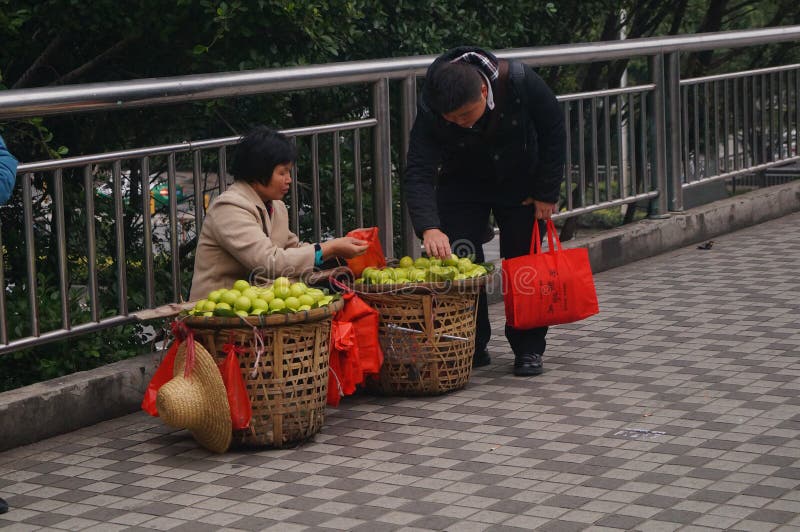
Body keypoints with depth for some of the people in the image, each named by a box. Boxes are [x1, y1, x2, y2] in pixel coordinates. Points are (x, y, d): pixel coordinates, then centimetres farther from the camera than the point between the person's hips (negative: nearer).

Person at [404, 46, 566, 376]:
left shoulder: (520, 81, -33)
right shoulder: (430, 110, -33)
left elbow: (553, 131, -16)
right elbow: (418, 173, -38)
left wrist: (547, 192, -13)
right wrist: (429, 228, -54)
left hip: (521, 182, 0)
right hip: (462, 185, 0)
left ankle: (528, 349, 12)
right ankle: (472, 346, 7)